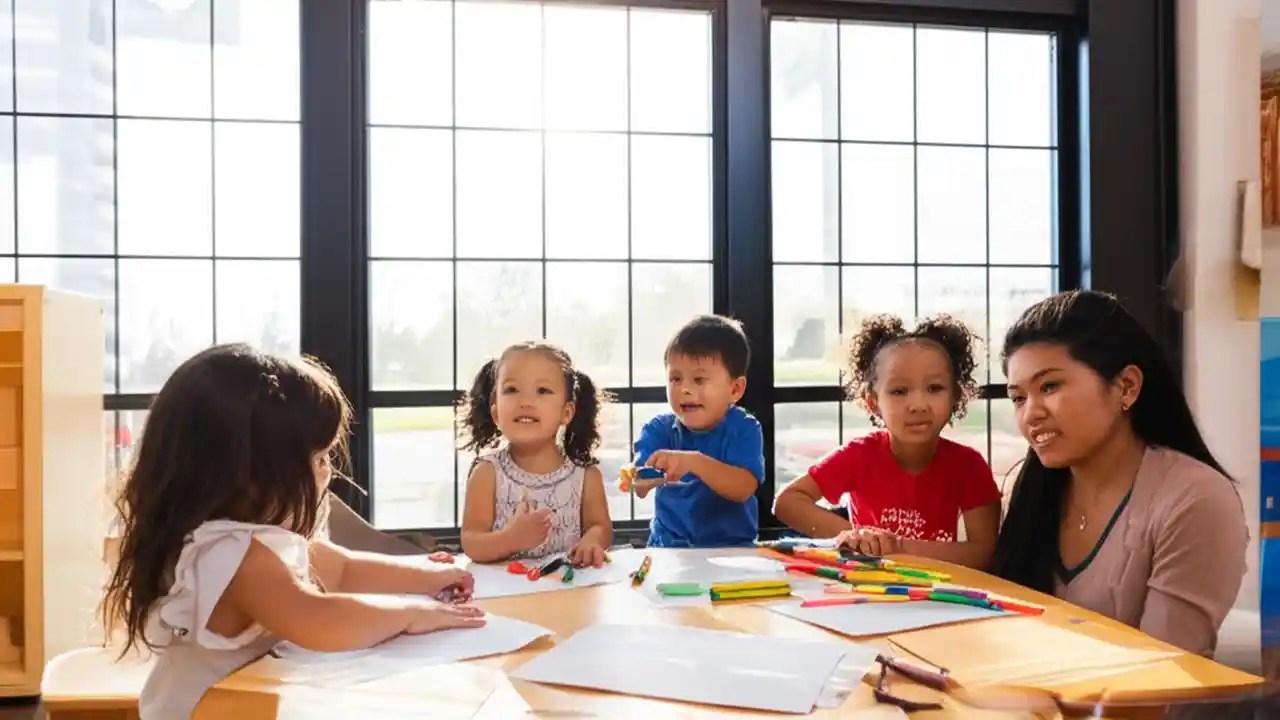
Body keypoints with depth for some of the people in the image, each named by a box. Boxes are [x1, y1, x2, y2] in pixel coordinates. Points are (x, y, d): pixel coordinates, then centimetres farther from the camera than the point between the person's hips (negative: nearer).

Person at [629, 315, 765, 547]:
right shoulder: (659, 429, 1)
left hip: (731, 548, -3)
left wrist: (694, 462, -34)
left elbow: (743, 489, -20)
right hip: (667, 546, 3)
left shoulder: (744, 429, -6)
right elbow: (640, 485, -11)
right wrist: (641, 480, -35)